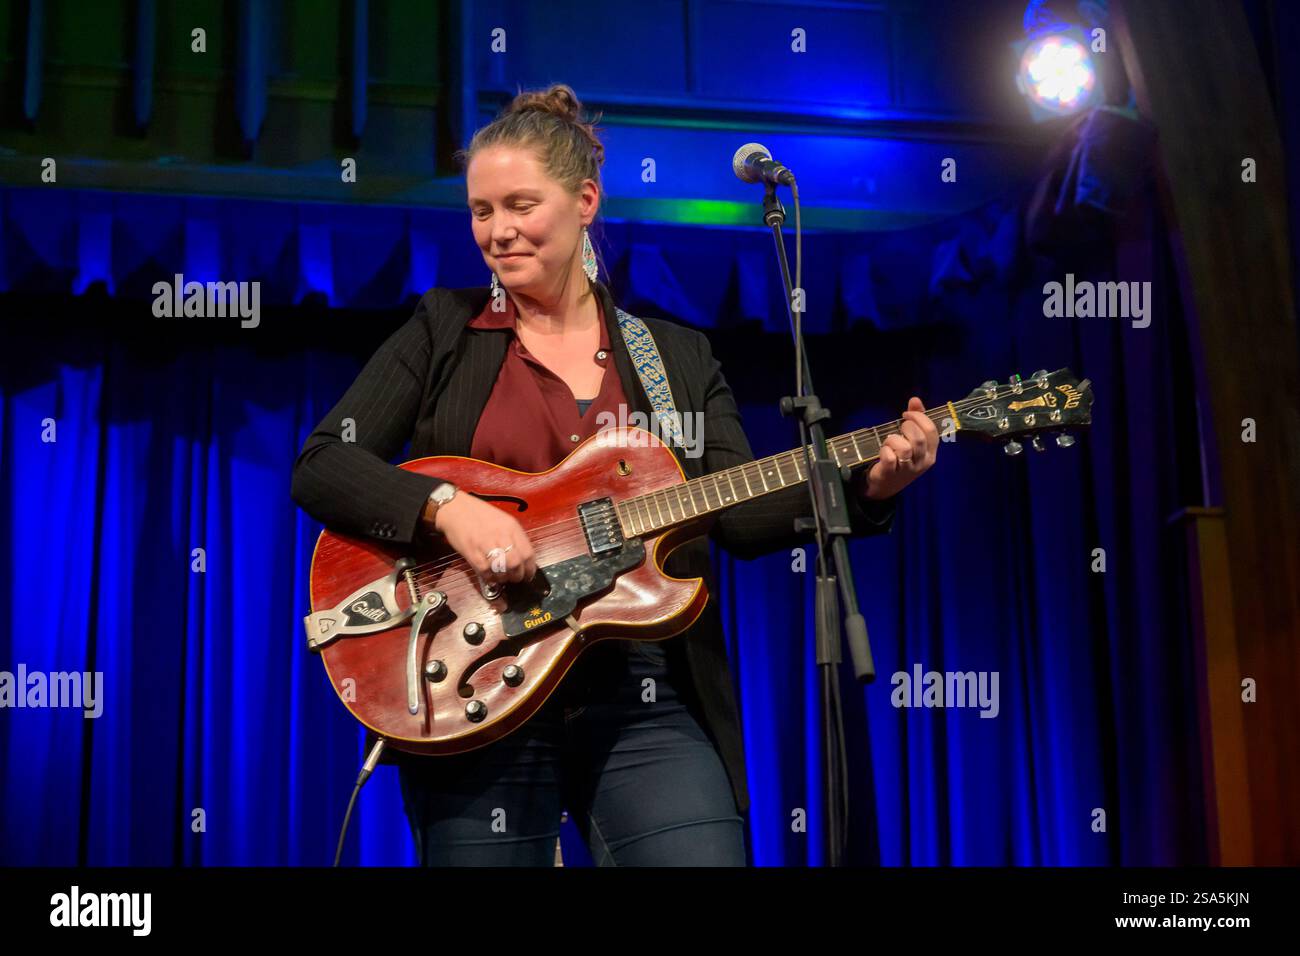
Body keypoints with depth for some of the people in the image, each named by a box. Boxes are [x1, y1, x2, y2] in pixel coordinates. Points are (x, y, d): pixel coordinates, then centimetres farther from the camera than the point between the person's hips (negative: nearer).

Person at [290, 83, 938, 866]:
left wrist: (868, 489, -13)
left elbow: (741, 514, 3)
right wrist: (447, 506, -18)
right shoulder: (443, 331, 7)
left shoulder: (680, 356, 12)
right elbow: (321, 466, -1)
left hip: (646, 704, 1)